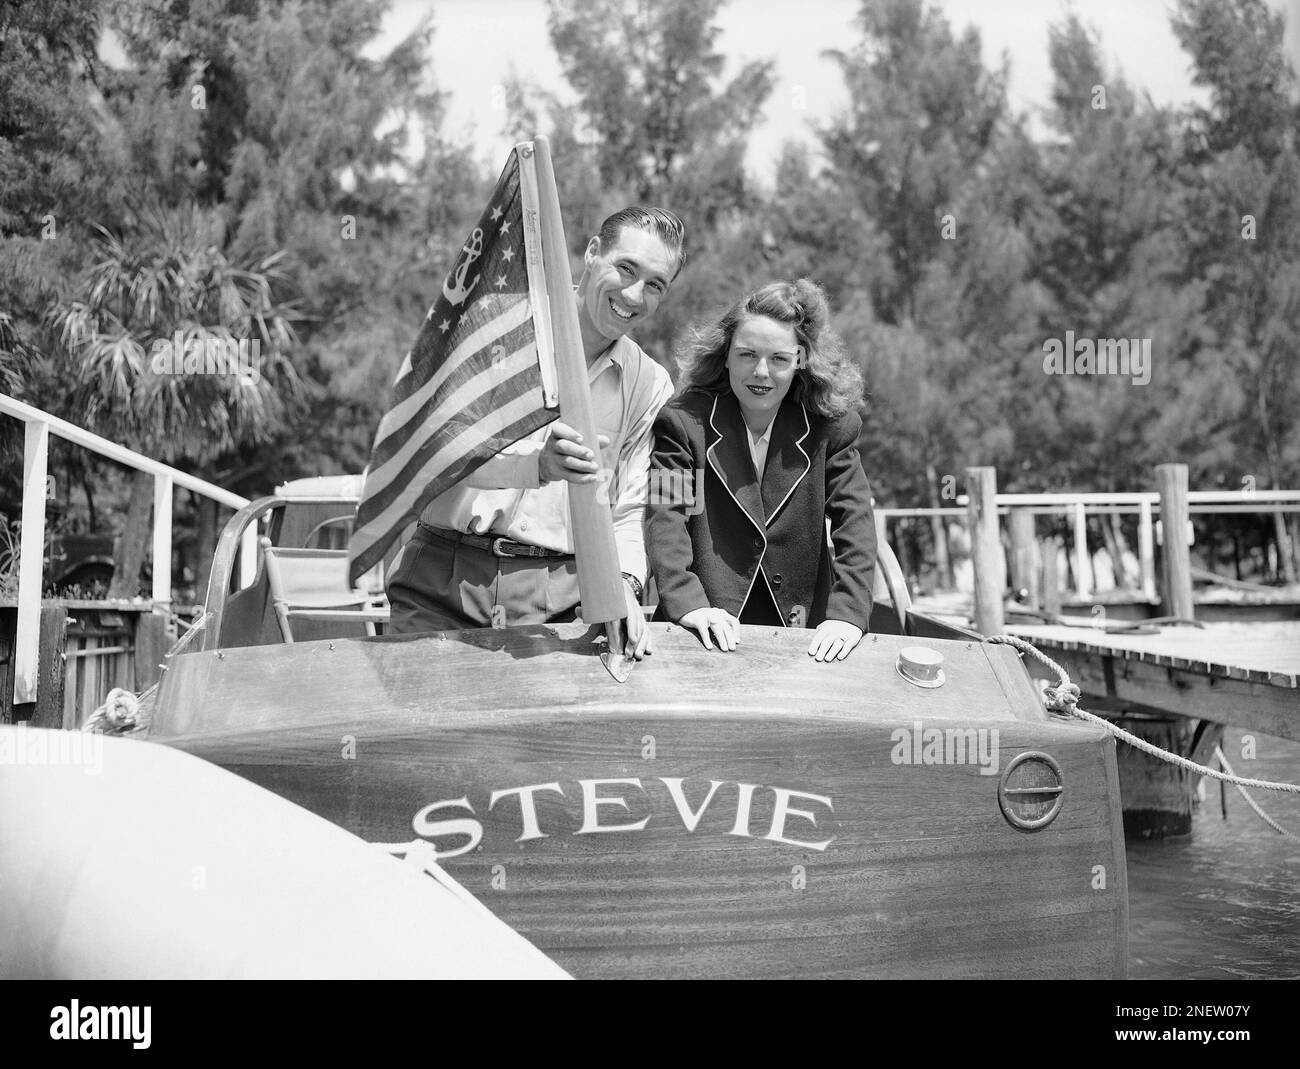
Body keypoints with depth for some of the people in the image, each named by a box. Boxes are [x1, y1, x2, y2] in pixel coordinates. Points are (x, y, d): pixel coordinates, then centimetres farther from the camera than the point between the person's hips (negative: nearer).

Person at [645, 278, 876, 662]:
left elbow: (855, 524, -3)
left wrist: (848, 613, -17)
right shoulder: (684, 421, -2)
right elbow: (666, 516, -9)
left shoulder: (829, 428, 2)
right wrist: (688, 603, -23)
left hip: (801, 629, 2)